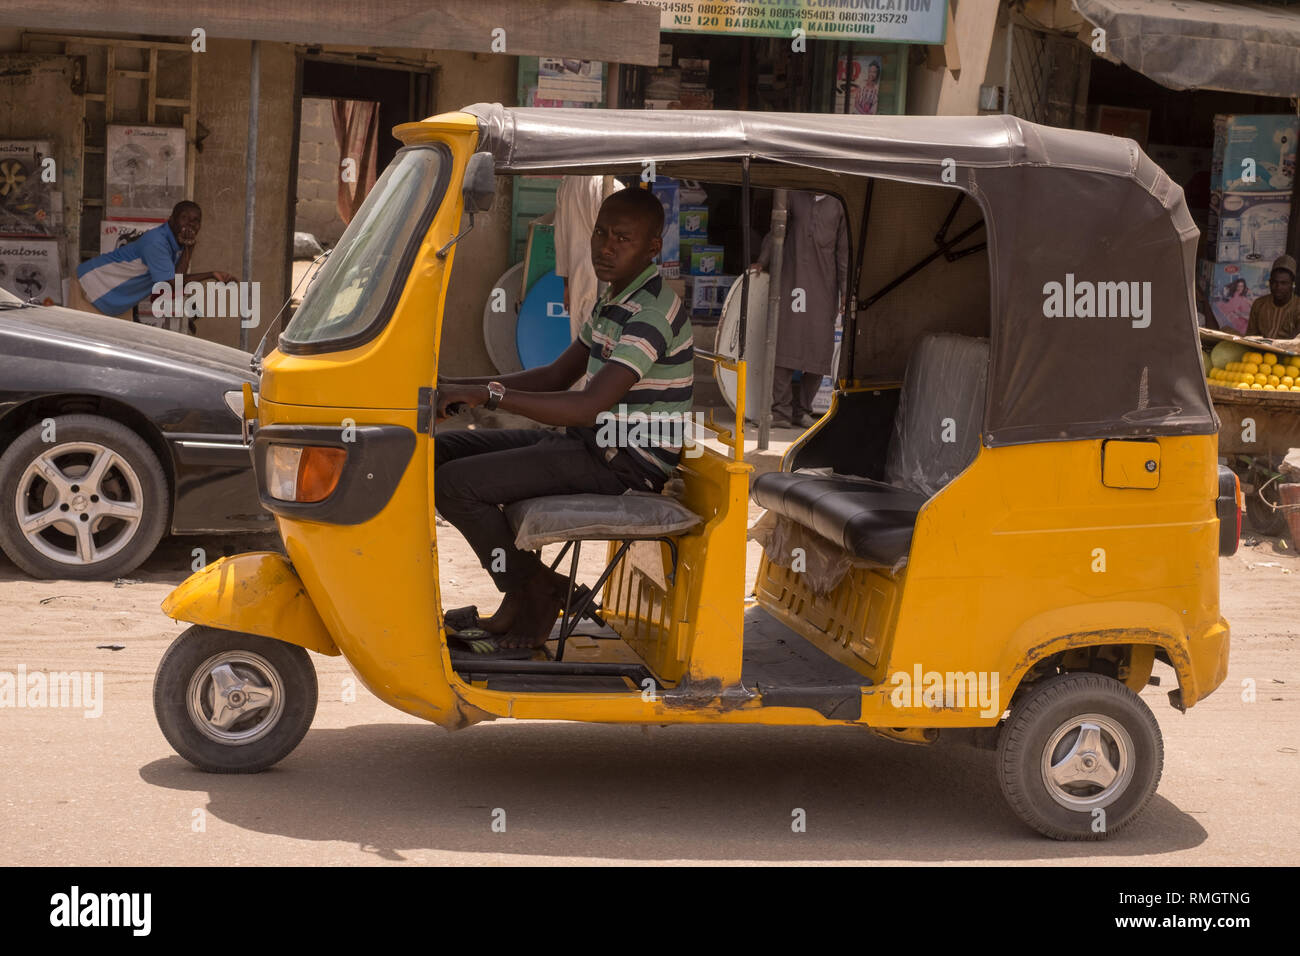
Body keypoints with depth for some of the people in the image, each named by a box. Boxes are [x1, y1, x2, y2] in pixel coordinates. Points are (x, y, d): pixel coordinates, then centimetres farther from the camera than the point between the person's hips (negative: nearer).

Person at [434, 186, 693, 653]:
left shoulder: (653, 313, -20)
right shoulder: (613, 299, 13)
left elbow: (591, 406, -29)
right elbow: (557, 375, 19)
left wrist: (488, 393, -26)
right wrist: (461, 385, 8)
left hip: (626, 463, -10)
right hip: (588, 441, 10)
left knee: (455, 484, -19)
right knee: (439, 452, 6)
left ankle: (530, 589, 2)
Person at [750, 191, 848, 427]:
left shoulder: (838, 205, 8)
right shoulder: (794, 197, 9)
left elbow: (843, 251, 8)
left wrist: (844, 291, 4)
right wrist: (762, 261, 1)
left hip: (823, 285, 1)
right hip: (792, 279, -1)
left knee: (819, 348, -1)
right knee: (785, 341, -10)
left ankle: (802, 410, 8)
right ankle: (781, 410, -10)